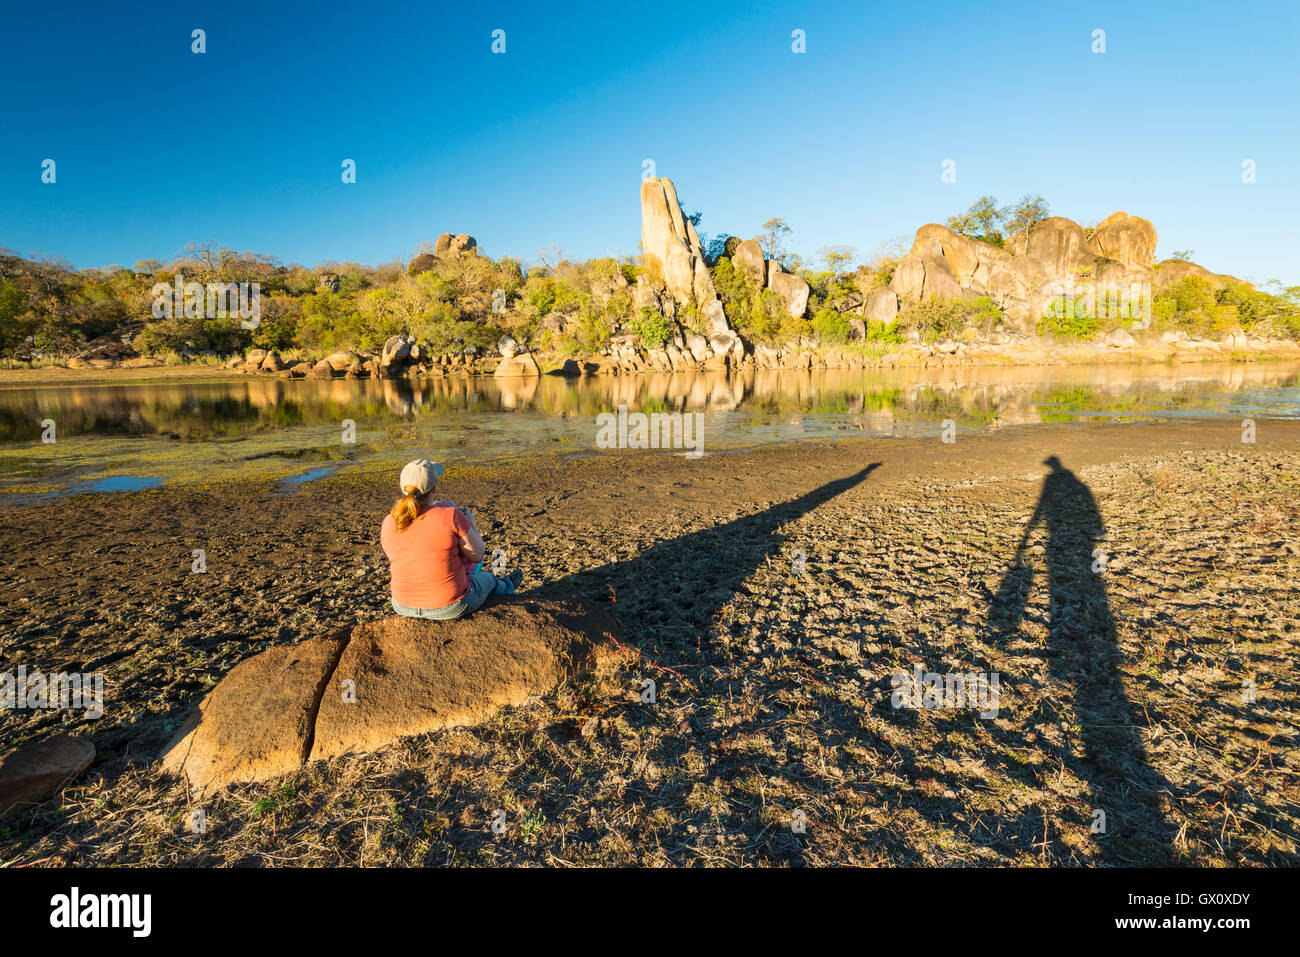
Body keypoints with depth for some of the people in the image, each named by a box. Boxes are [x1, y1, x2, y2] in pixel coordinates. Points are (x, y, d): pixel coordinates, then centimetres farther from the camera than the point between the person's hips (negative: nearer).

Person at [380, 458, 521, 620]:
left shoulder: (389, 523, -10)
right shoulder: (452, 516, -22)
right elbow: (477, 555, -11)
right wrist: (469, 523, 6)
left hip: (404, 606, 4)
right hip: (451, 607, -4)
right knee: (485, 577, 28)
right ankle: (506, 587, 63)